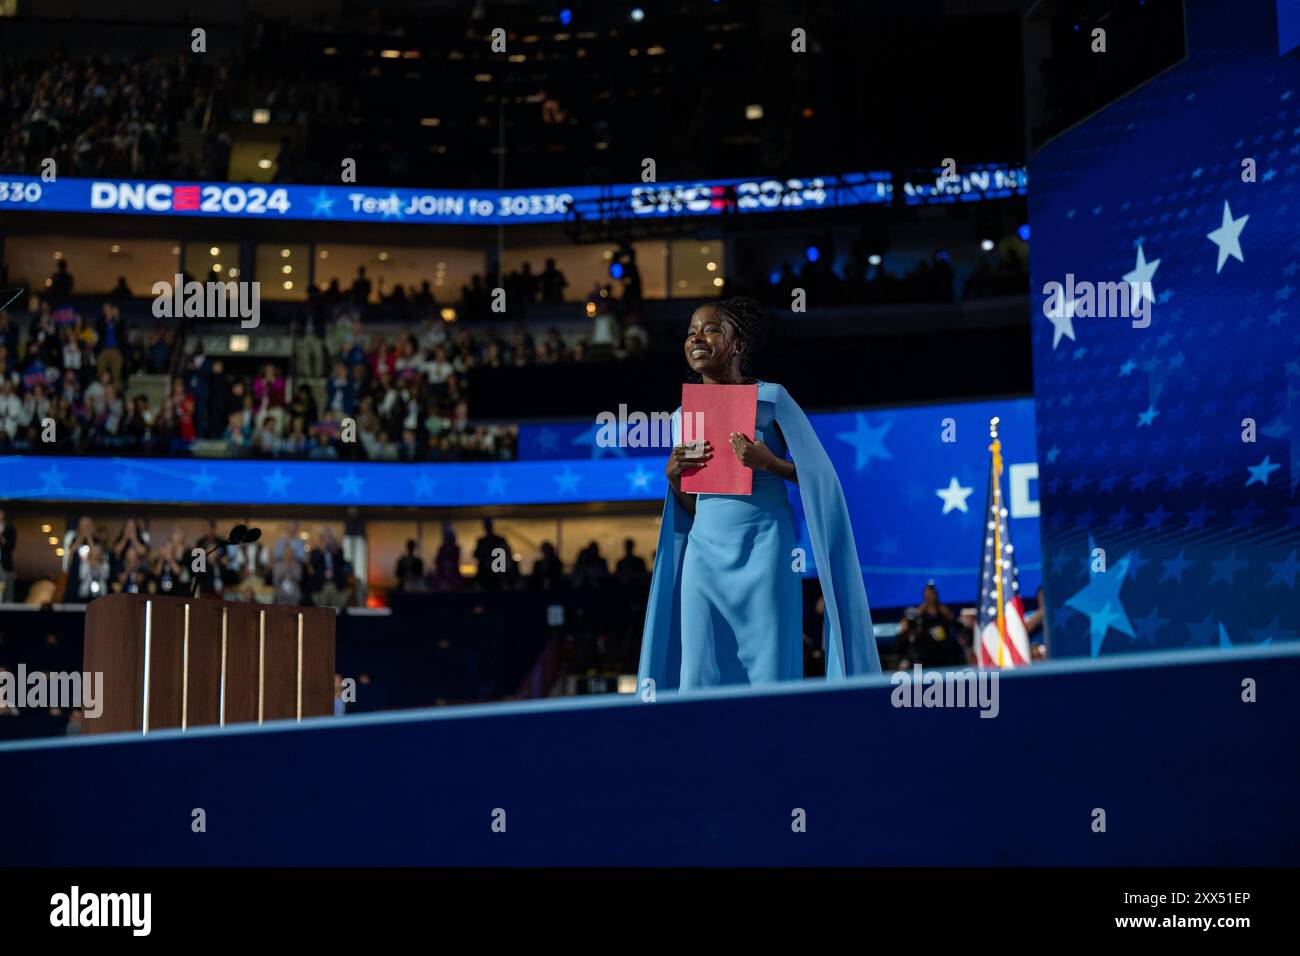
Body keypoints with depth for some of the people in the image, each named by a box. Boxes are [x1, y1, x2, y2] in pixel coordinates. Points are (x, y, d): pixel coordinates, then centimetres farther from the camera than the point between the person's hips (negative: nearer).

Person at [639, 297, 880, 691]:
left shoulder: (770, 398, -2)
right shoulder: (683, 417, 12)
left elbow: (820, 477, -2)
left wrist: (770, 463, -17)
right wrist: (673, 475, 0)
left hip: (763, 551, -4)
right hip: (705, 554, 5)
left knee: (769, 677, -3)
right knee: (702, 681, 1)